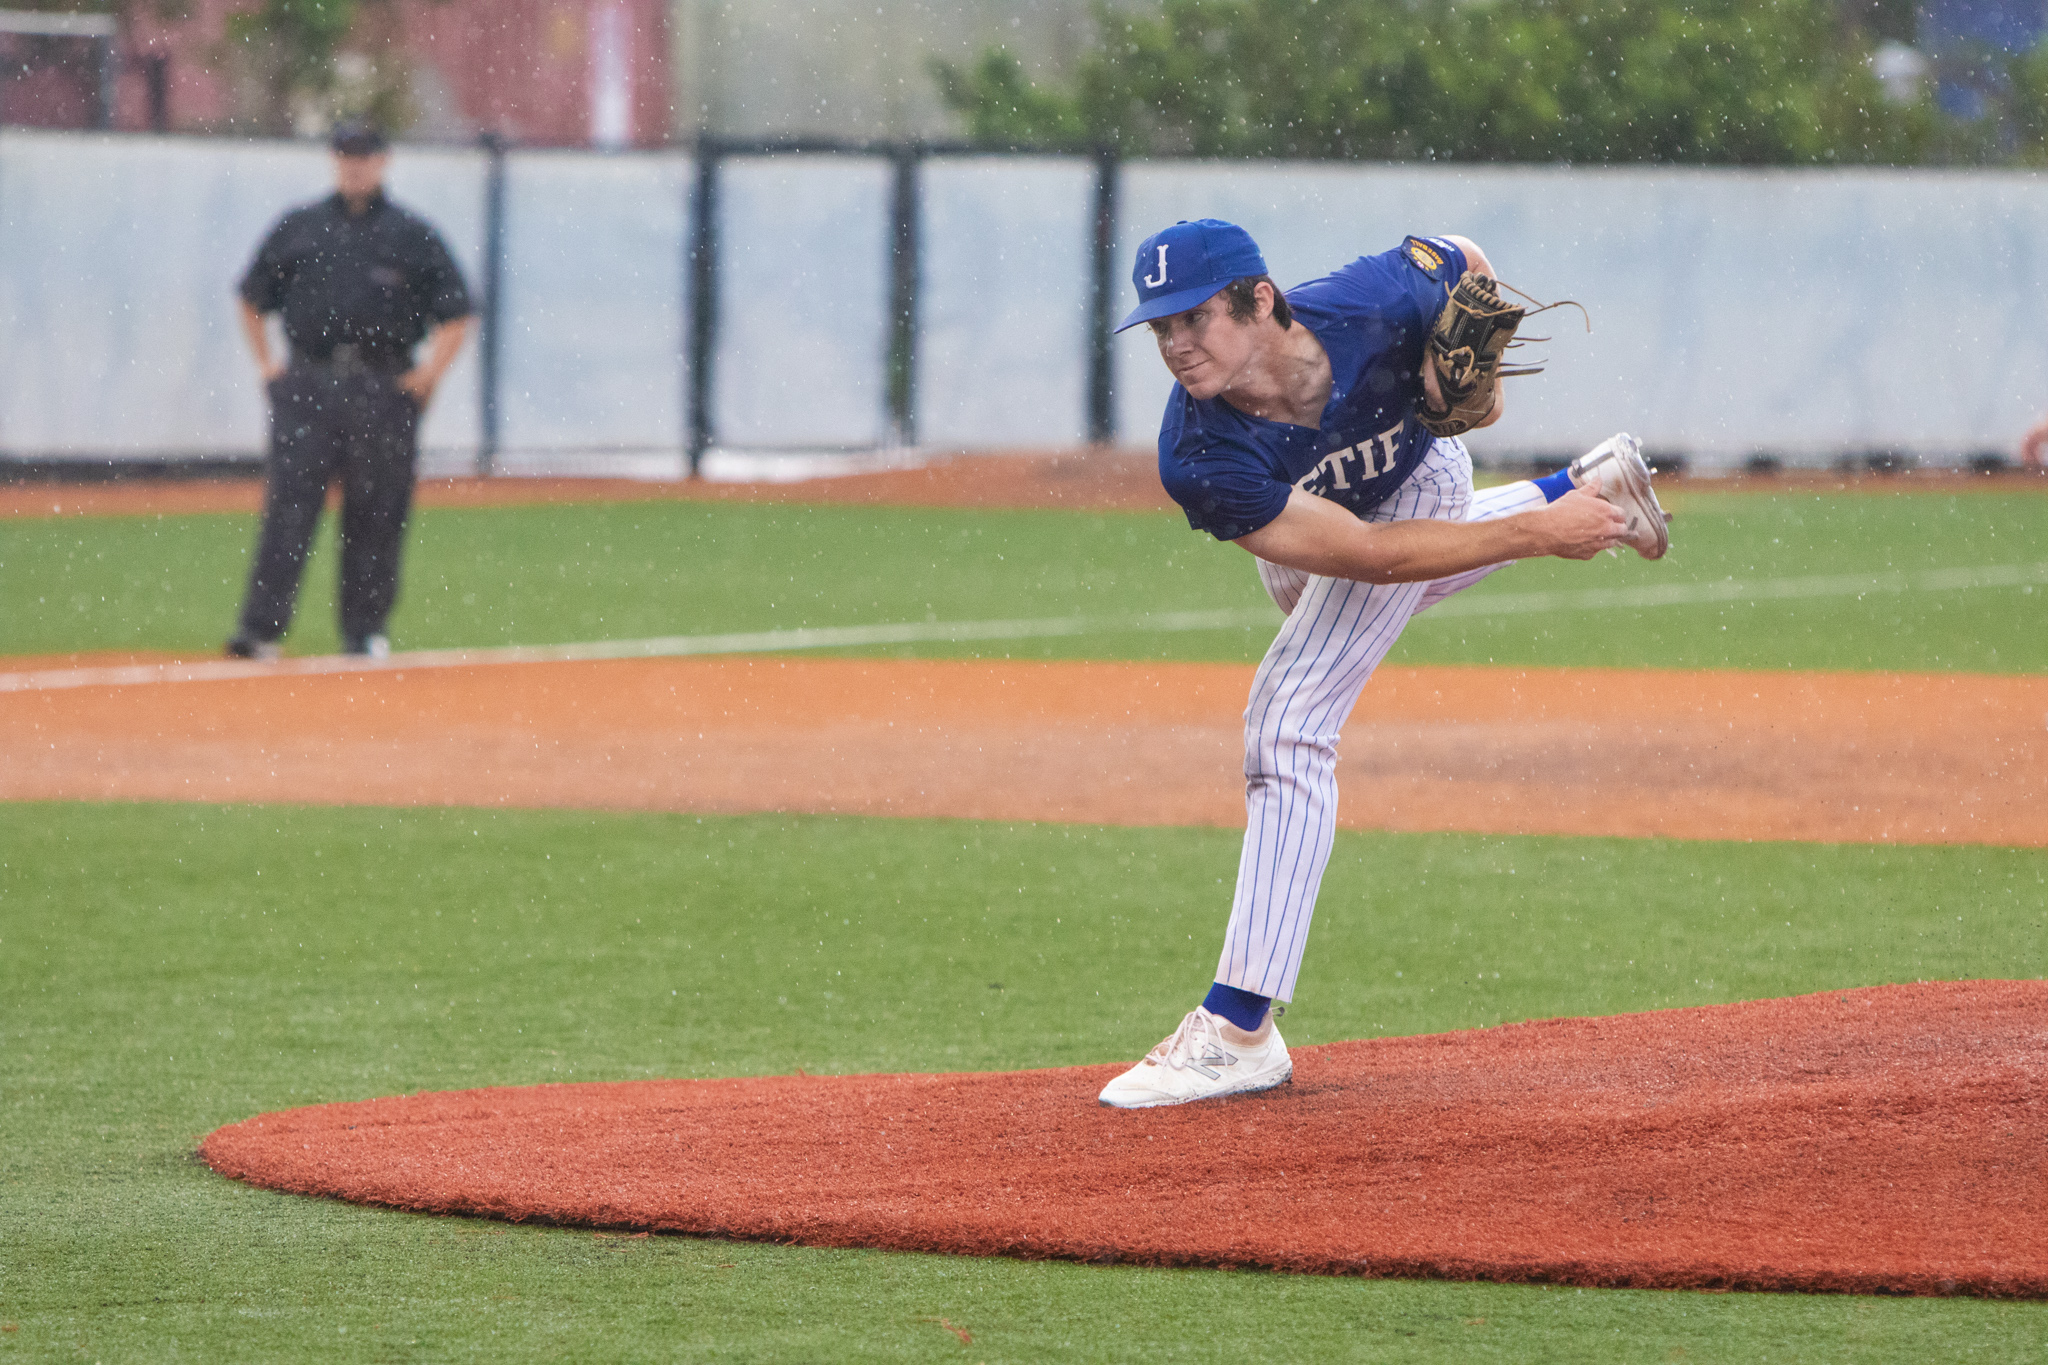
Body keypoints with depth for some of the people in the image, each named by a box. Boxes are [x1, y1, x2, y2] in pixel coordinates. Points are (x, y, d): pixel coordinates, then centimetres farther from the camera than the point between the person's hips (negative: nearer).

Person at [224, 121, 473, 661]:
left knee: (376, 515, 2)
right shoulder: (297, 228, 11)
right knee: (287, 508, -8)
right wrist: (266, 365, 10)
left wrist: (427, 374, -2)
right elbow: (251, 299, 20)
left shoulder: (413, 236, 6)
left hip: (384, 391, 0)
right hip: (306, 387, 0)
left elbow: (456, 315, 7)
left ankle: (366, 631, 12)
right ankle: (260, 630, -12)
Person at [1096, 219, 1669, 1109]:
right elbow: (1370, 554, -37)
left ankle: (1239, 1032, -17)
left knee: (1288, 725, -16)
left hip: (1414, 483, -2)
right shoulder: (1199, 460, -42)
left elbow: (1463, 262, -14)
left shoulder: (1372, 306, -41)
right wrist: (1534, 535, -37)